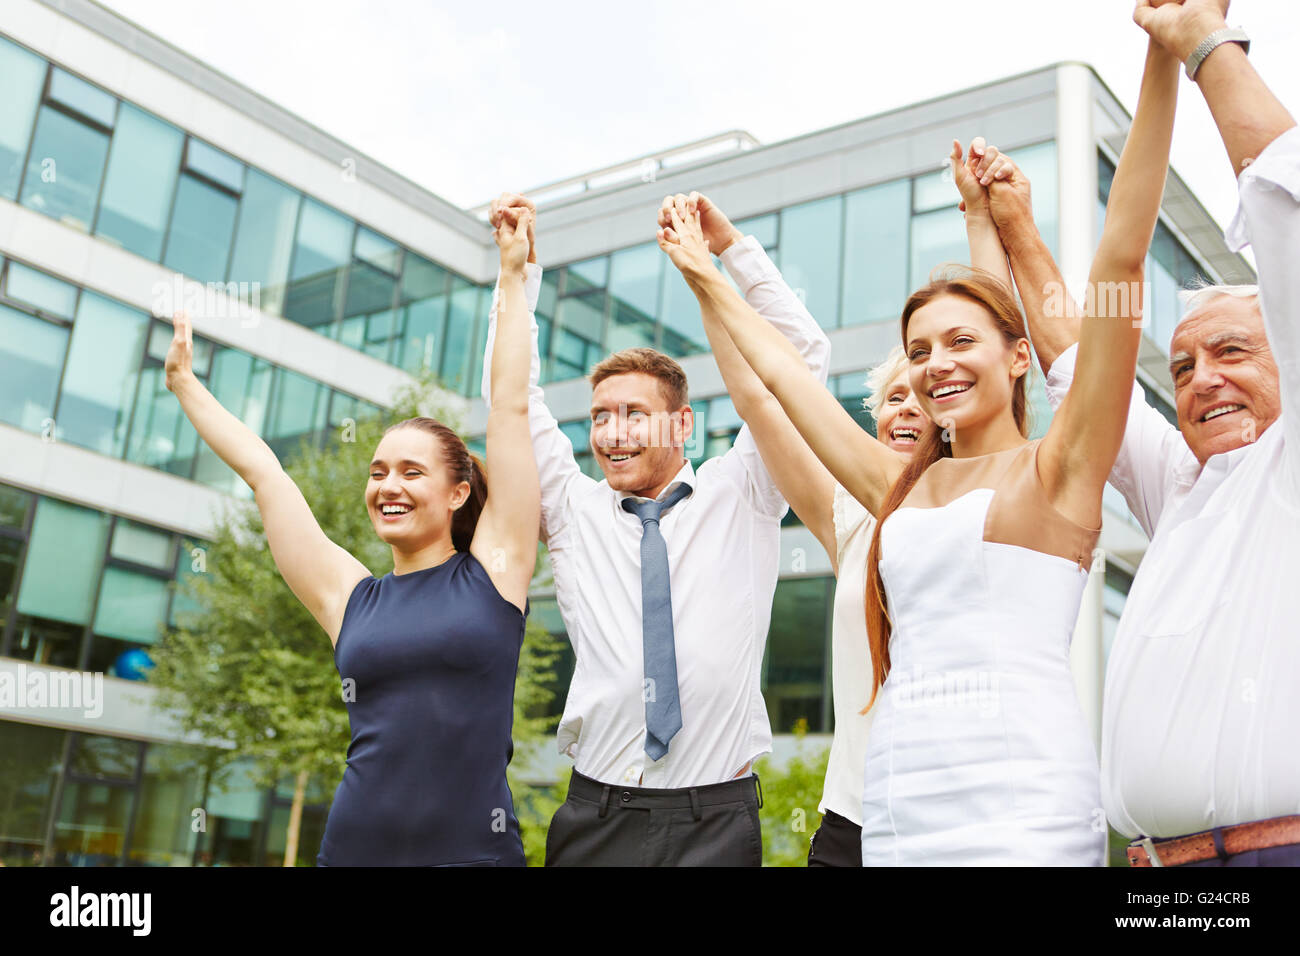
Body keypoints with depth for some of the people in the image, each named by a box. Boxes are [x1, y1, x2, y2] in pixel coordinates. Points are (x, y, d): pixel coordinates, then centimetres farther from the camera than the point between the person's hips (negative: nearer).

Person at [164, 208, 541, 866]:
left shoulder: (492, 570, -1)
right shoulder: (350, 597, 6)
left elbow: (510, 408, -1)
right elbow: (262, 470, 13)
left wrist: (513, 279, 3)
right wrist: (183, 380, 22)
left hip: (476, 849, -3)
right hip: (354, 846, 3)